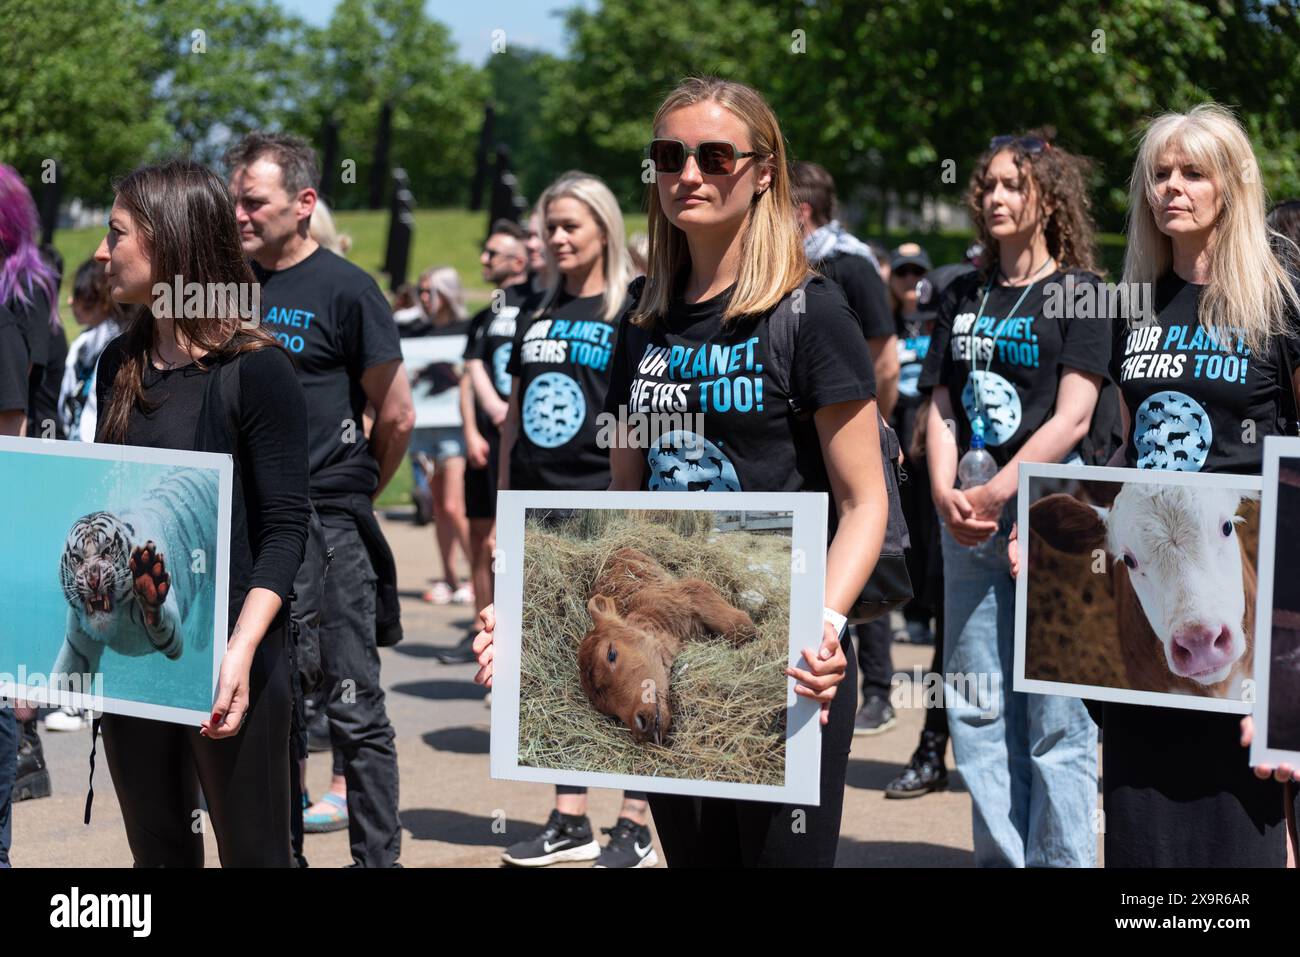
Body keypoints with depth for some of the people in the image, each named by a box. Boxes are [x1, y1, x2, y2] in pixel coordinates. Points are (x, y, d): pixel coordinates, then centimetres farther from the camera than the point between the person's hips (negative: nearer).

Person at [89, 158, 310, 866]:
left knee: (251, 851, 2)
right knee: (156, 849, 14)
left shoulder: (254, 370, -11)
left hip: (224, 655, -6)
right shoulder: (120, 363, 9)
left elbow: (285, 524, -13)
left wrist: (241, 650, -23)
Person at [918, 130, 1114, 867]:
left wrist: (994, 494, -14)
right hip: (969, 523, 6)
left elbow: (1072, 418, -9)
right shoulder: (966, 298, 16)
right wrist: (946, 493, -5)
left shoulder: (1079, 293, -1)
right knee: (976, 708, 7)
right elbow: (942, 406, 12)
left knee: (1055, 715, -6)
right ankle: (1001, 856, 15)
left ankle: (1062, 858, 0)